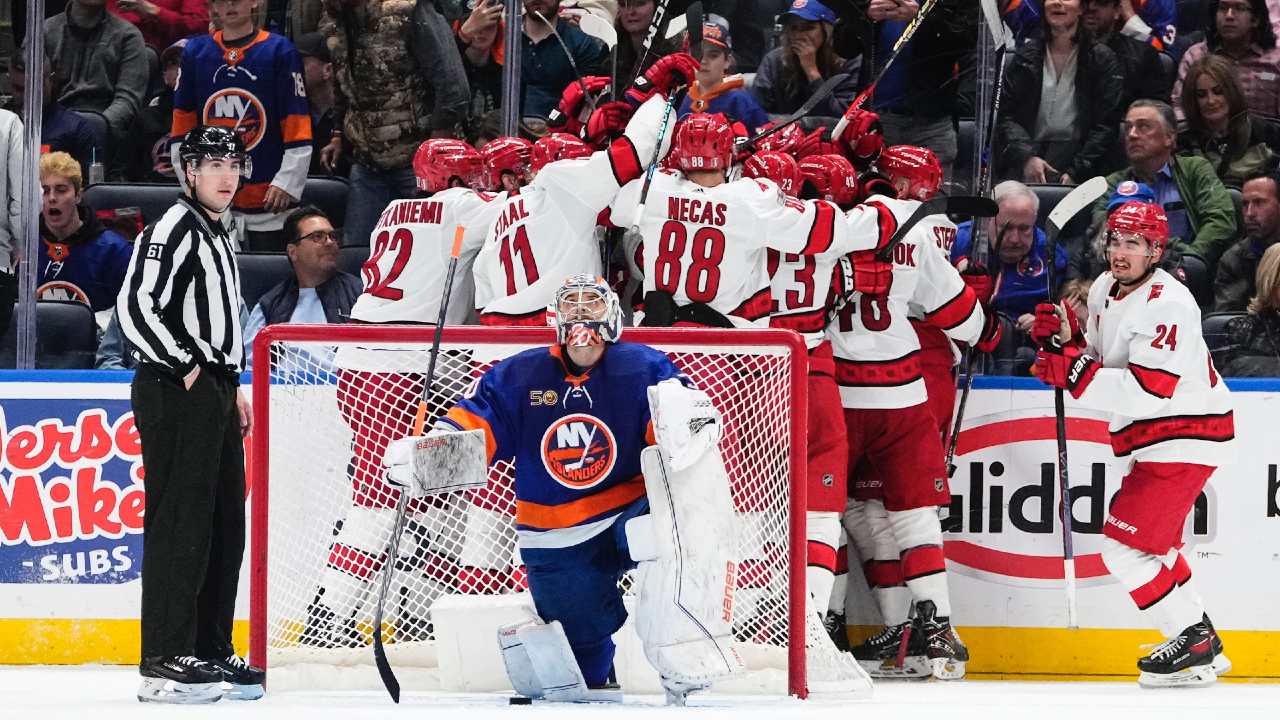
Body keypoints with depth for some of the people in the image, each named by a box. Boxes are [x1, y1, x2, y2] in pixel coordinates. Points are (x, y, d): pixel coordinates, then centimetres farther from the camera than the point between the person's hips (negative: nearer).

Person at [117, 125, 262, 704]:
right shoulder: (174, 228, -10)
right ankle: (164, 662, -12)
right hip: (176, 394, -10)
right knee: (181, 521, -12)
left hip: (214, 391, 10)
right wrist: (187, 366, -17)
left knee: (225, 525, 12)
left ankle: (212, 650, 19)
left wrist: (235, 387, 22)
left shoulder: (217, 235, 21)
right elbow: (134, 307, -21)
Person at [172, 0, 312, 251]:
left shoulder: (280, 50, -1)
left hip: (270, 201, -3)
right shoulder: (195, 51, 9)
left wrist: (286, 184, -10)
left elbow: (297, 132, -3)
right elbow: (183, 127, 13)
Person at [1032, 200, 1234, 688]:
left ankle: (1194, 643, -3)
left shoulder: (1167, 305, -22)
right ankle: (1202, 646, 32)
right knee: (1152, 541, 22)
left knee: (1125, 546, -12)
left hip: (1184, 440, -10)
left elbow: (1148, 393, -29)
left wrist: (1074, 372, -30)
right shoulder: (1104, 291, 7)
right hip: (1147, 442, 10)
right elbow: (1097, 362, 15)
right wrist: (1065, 339, -4)